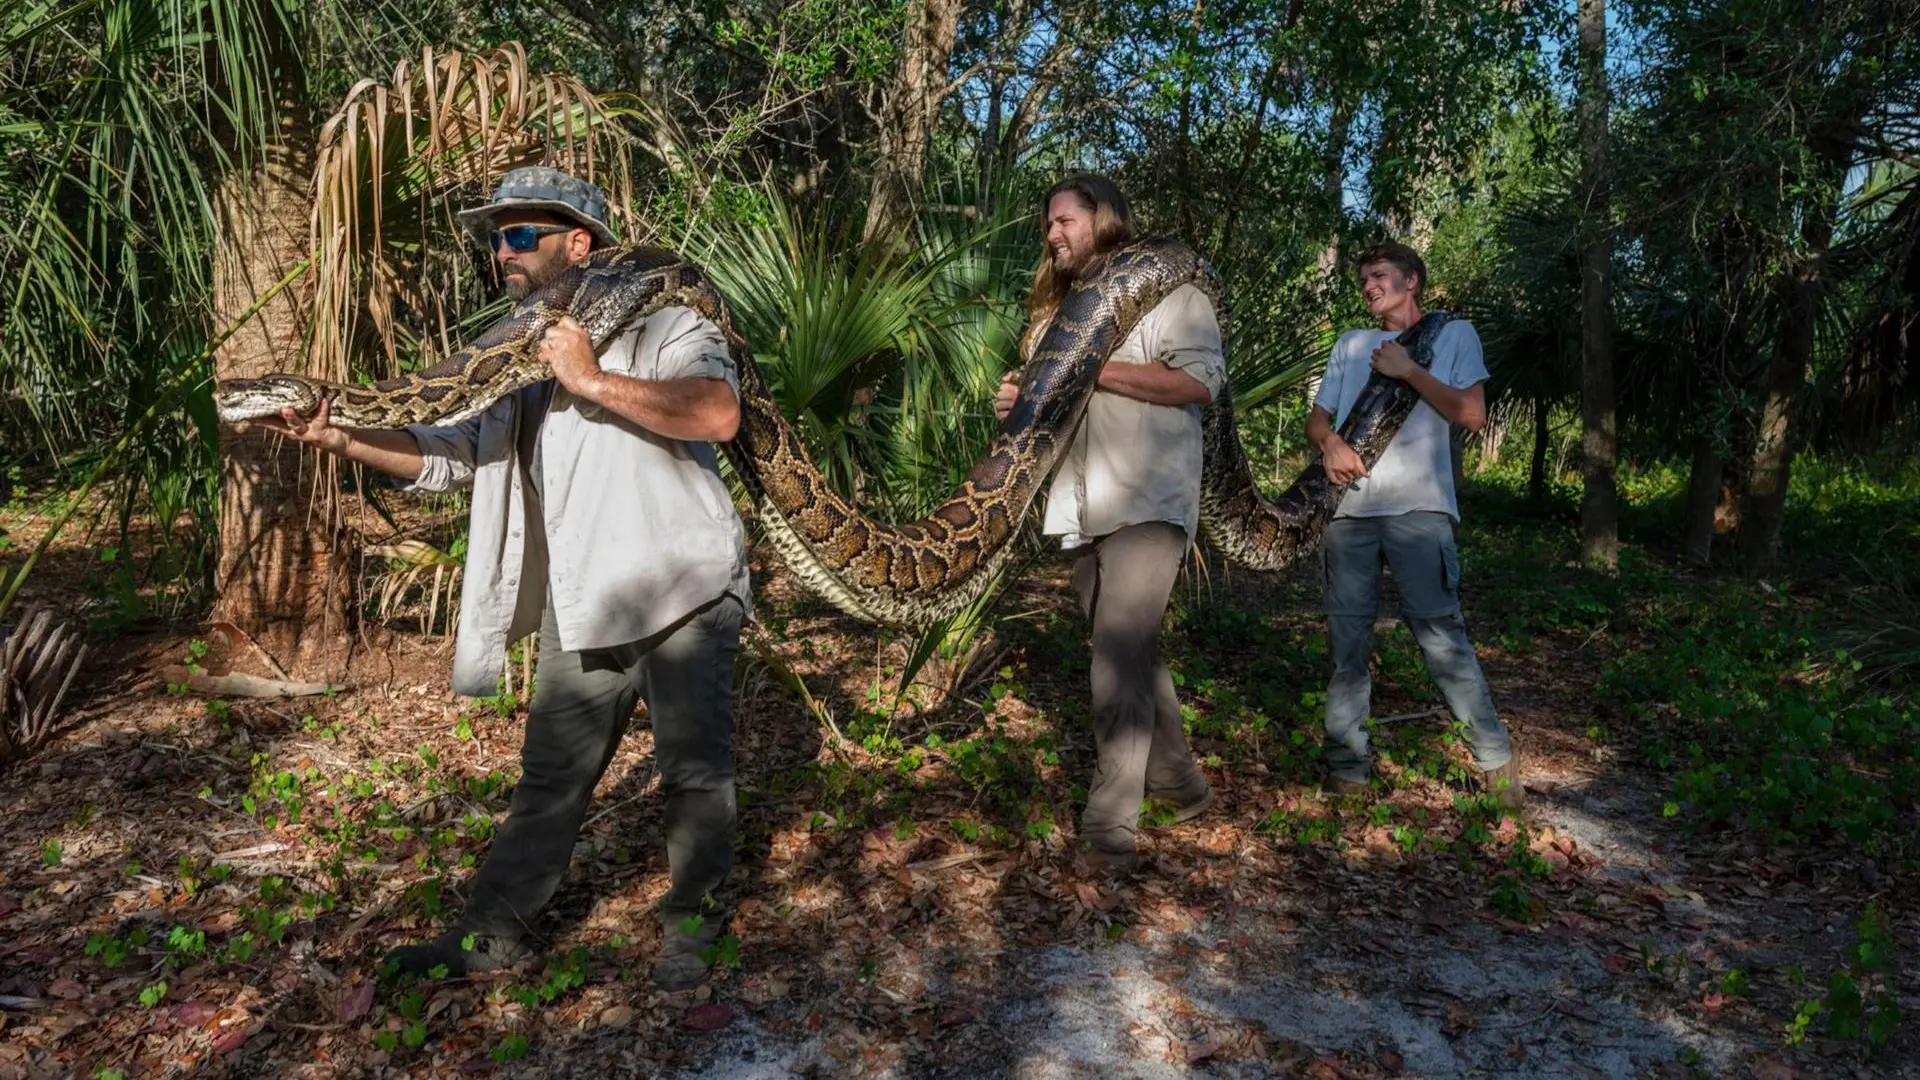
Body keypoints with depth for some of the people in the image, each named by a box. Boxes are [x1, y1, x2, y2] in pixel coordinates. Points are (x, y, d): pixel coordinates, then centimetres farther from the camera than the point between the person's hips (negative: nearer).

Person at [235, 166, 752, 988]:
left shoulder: (659, 324, -7)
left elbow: (718, 413, -27)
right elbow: (446, 454, 11)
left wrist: (593, 382, -24)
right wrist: (338, 436, -3)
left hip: (682, 593, -6)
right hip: (580, 609, 6)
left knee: (694, 766, 7)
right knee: (549, 778, 15)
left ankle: (689, 924, 26)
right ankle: (493, 932, 29)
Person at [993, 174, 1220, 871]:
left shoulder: (1162, 289, -2)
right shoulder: (1056, 310, 23)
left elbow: (1200, 380, -15)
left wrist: (1094, 367, -17)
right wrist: (1017, 403, 6)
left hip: (1147, 505, -8)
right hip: (1078, 510, 8)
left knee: (1121, 656, -15)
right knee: (1130, 654, 13)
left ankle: (1110, 826, -10)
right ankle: (1180, 784, 27)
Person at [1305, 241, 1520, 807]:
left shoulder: (1453, 334, 12)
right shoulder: (1351, 344, 22)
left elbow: (1472, 415, 0)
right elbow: (1317, 416, 15)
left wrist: (1408, 370, -6)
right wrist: (1331, 444, -7)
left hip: (1417, 505, -4)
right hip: (1349, 506, 4)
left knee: (1440, 630, -8)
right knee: (1347, 637, 4)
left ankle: (1496, 756, 3)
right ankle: (1346, 760, 10)